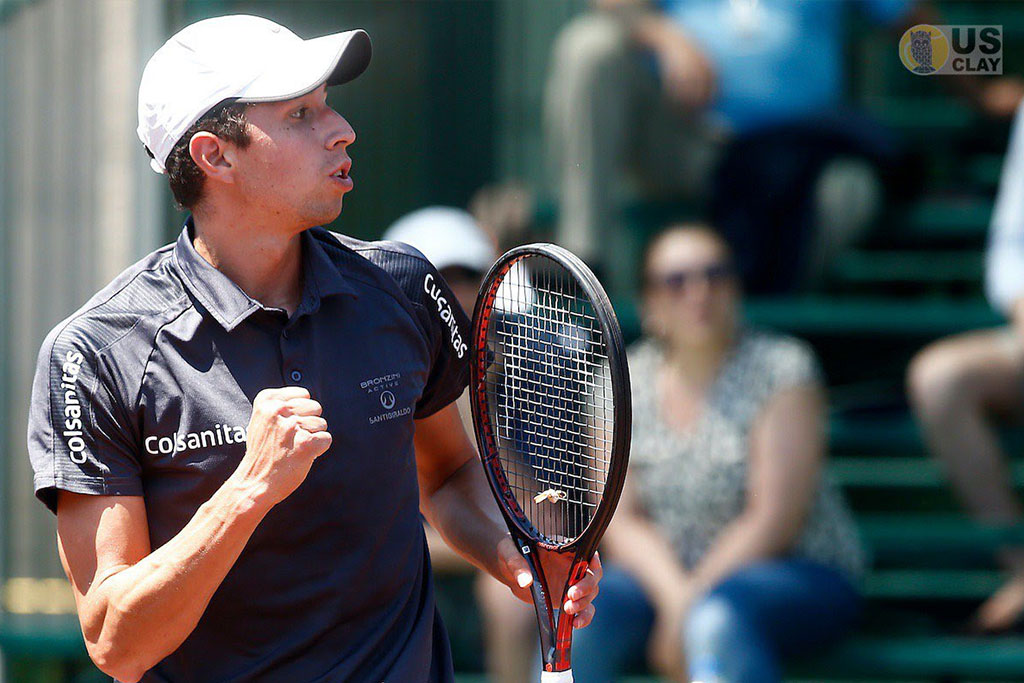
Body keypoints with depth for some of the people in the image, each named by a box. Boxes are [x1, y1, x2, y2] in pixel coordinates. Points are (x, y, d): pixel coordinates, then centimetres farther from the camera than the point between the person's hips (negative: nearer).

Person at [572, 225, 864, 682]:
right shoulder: (627, 383, 5)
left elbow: (775, 519, -13)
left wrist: (689, 609, -19)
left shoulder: (780, 369, -7)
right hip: (663, 572, 4)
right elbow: (622, 520, 0)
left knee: (717, 615, -36)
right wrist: (674, 594, -20)